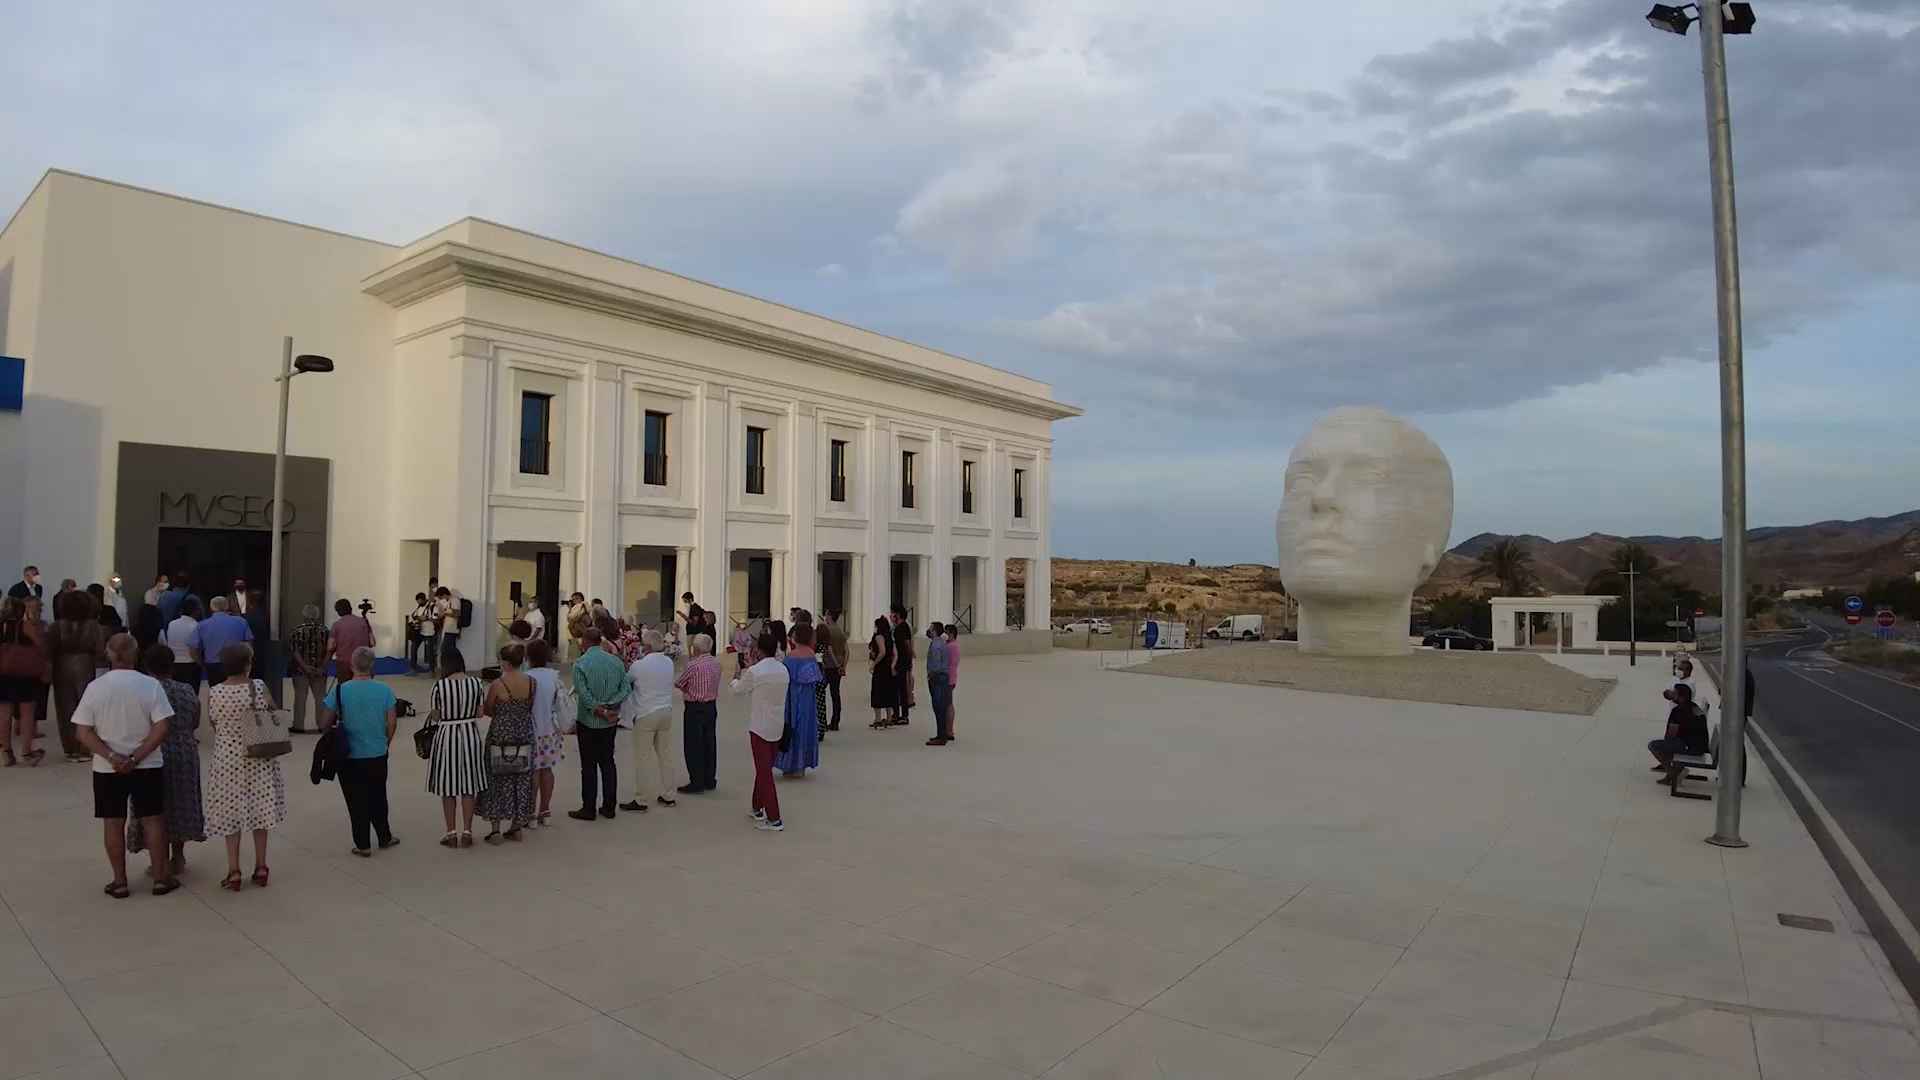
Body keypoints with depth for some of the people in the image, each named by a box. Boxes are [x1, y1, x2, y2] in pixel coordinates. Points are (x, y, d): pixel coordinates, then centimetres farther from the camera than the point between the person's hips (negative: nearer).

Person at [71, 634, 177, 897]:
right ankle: (161, 877, 13)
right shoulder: (150, 685, -10)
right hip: (147, 766, -1)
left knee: (113, 823, 11)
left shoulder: (95, 687, -6)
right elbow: (161, 729, -16)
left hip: (106, 769, 1)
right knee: (153, 819, 8)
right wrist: (136, 757, -10)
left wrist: (111, 757, -9)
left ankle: (119, 882, 18)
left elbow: (83, 733, -8)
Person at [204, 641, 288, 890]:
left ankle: (234, 872, 14)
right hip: (259, 760, 0)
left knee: (231, 814, 11)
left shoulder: (213, 692, -11)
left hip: (227, 760, 0)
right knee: (259, 811, 13)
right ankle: (260, 868, 21)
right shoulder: (259, 687, -13)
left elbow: (213, 724, 0)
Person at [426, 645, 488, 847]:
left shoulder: (439, 686, -13)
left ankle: (451, 833, 16)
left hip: (446, 735, -2)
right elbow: (480, 713, -1)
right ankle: (467, 832, 14)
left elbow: (435, 717, -6)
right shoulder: (475, 683, -5)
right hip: (470, 734, 2)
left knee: (448, 788, 11)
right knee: (469, 786, 11)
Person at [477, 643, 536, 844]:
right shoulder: (531, 682, -3)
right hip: (524, 737, 4)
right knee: (521, 780, 13)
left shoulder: (498, 684, -15)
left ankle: (495, 829, 10)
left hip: (500, 736, -4)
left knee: (496, 780, 9)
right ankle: (517, 828, 20)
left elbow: (488, 711, -3)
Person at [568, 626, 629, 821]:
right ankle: (609, 806, 17)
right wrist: (610, 707, -10)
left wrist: (599, 710, -12)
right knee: (608, 762, 12)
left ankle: (588, 809, 9)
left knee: (589, 765, 3)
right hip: (611, 723, 4)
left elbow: (583, 694, -18)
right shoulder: (615, 661, 2)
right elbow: (626, 688, -4)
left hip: (588, 721, -4)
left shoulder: (580, 663, -12)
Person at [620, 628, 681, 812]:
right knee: (666, 755, 14)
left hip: (646, 715, -6)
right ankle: (668, 795, 22)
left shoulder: (639, 666, -14)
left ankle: (640, 800, 9)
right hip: (666, 711, 6)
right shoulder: (669, 662, 1)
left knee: (643, 758, 3)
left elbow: (626, 680, 3)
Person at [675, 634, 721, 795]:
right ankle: (709, 780, 21)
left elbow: (678, 684, -8)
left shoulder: (693, 665, -18)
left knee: (694, 746, 2)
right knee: (709, 743, 14)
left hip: (695, 709, -7)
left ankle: (696, 782, 5)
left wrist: (685, 687, 13)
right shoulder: (716, 662, 2)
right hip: (712, 706, 7)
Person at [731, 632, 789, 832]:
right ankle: (758, 808, 31)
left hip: (759, 727, -7)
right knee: (764, 768, 20)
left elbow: (738, 689, 0)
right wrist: (755, 662, 23)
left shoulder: (754, 672, -18)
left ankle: (774, 819, -2)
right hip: (777, 726, 7)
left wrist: (735, 679, 23)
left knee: (764, 772, -2)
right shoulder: (783, 669, 1)